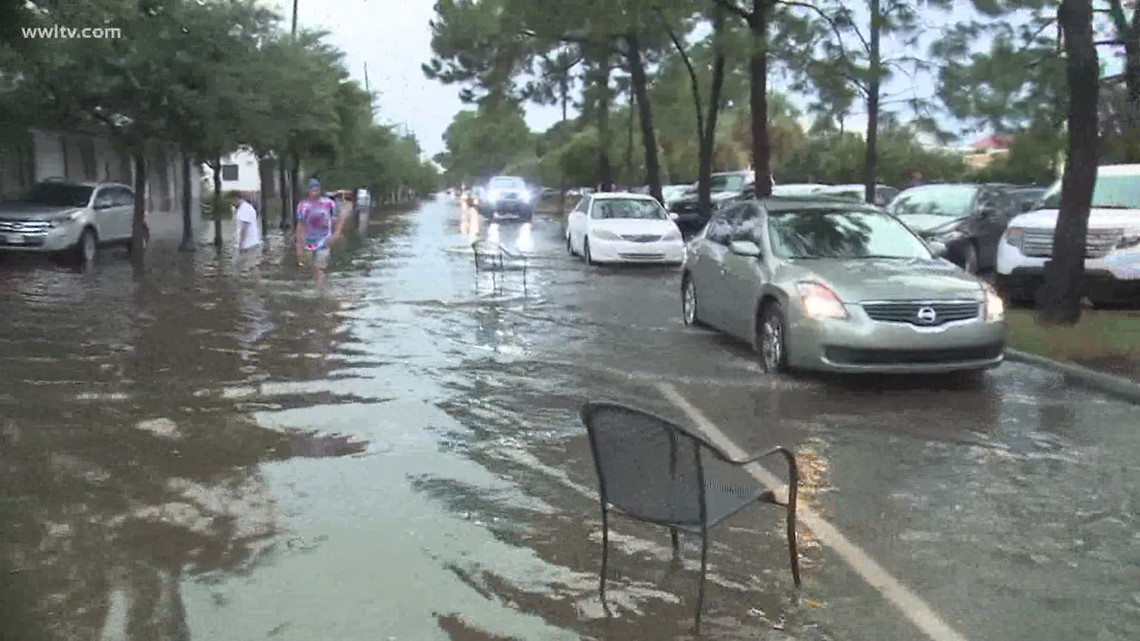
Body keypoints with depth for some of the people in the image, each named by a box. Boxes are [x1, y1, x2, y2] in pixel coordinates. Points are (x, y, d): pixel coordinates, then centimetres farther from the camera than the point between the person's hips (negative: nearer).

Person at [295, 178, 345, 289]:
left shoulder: (328, 203, -8)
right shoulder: (302, 206, -2)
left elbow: (340, 218, 3)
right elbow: (300, 226, 5)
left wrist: (336, 233, -11)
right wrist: (299, 246, 4)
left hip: (324, 242, -3)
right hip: (309, 243, 3)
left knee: (320, 269, -12)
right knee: (314, 269, 12)